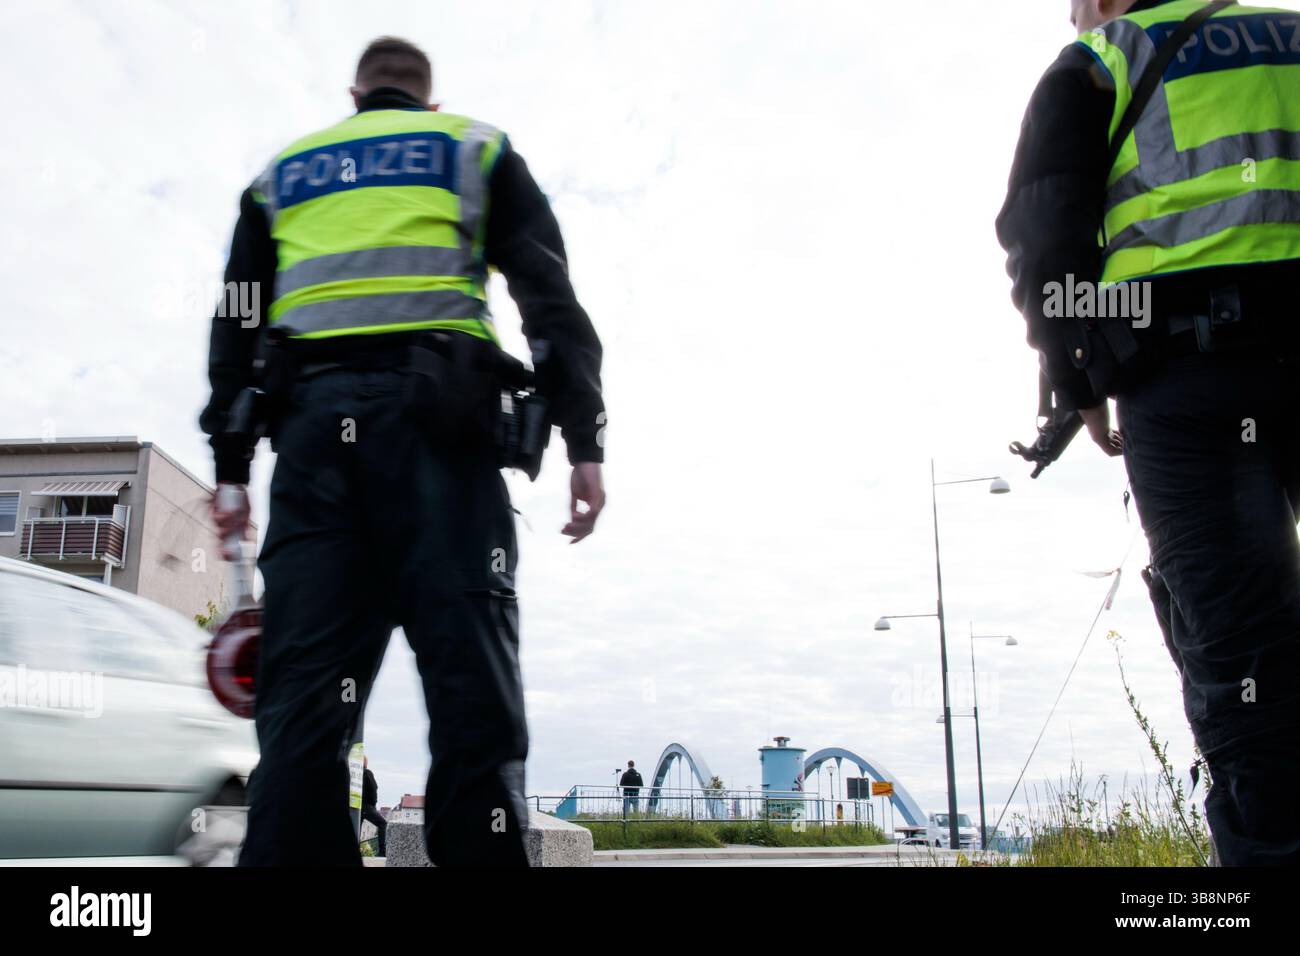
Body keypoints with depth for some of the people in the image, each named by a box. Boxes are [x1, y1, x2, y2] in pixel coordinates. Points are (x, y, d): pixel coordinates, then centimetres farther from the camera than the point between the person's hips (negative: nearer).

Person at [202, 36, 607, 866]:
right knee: (469, 686, -10)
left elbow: (236, 328, 19)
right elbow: (550, 296, 6)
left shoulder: (284, 172, 28)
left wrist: (231, 466, 16)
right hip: (434, 418, -2)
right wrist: (585, 441, -1)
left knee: (305, 695, -4)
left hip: (314, 422, 3)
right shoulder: (475, 148, 21)